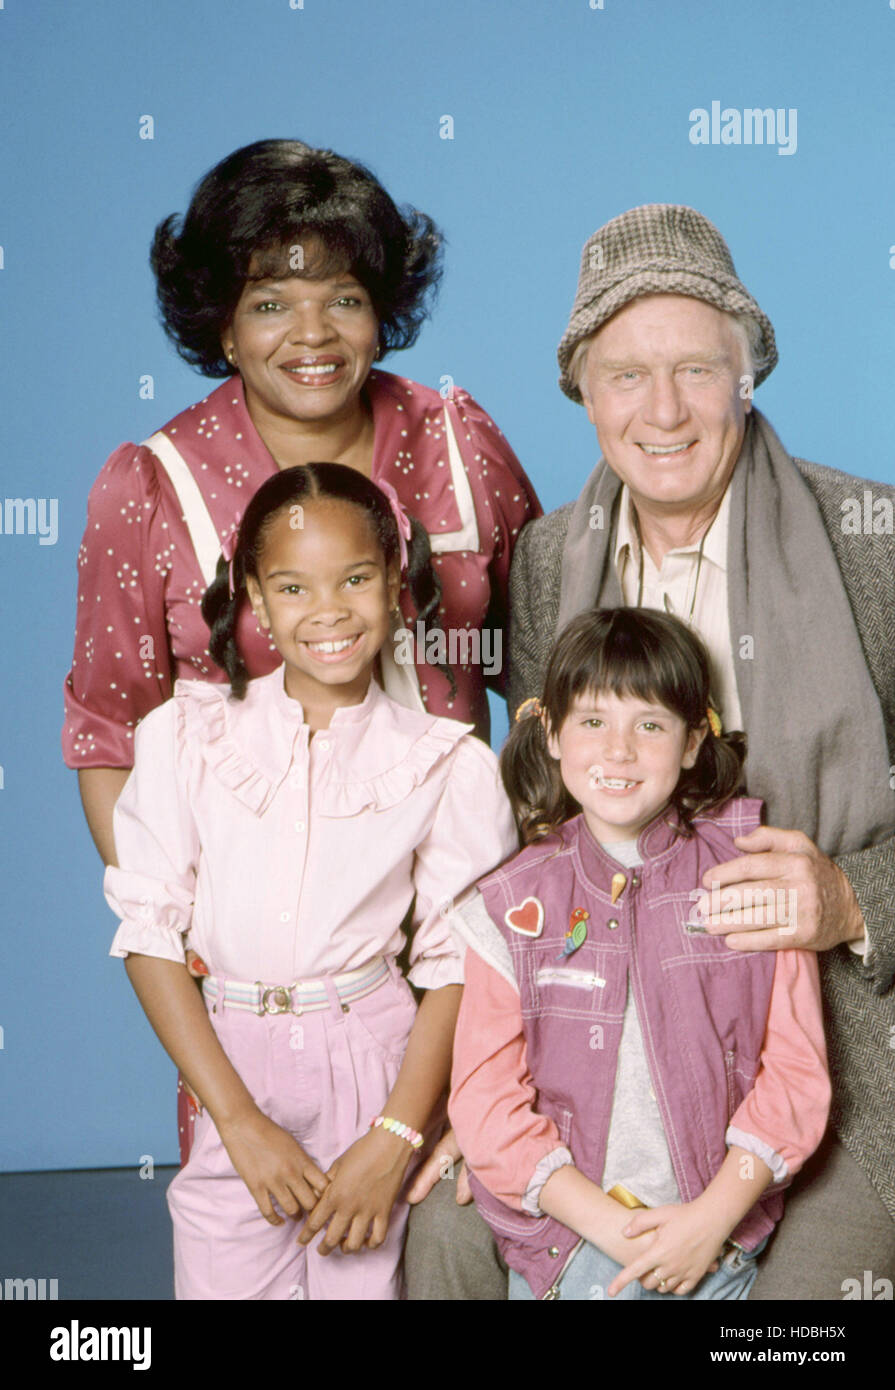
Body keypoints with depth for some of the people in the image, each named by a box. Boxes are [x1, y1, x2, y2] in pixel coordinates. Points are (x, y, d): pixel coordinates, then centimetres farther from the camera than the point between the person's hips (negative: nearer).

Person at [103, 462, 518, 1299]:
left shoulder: (446, 765, -3)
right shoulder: (184, 737, -2)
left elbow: (456, 963, -2)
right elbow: (149, 933, -4)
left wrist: (395, 1140, -10)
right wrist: (241, 1121, -8)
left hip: (378, 1067, 0)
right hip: (229, 1070, 1)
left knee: (364, 1279, 7)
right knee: (223, 1281, 5)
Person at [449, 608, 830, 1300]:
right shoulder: (514, 905, -2)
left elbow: (796, 1068, -2)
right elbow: (486, 1099, -4)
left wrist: (714, 1216, -10)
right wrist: (607, 1224, -11)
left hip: (723, 1227, 0)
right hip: (566, 1227, 1)